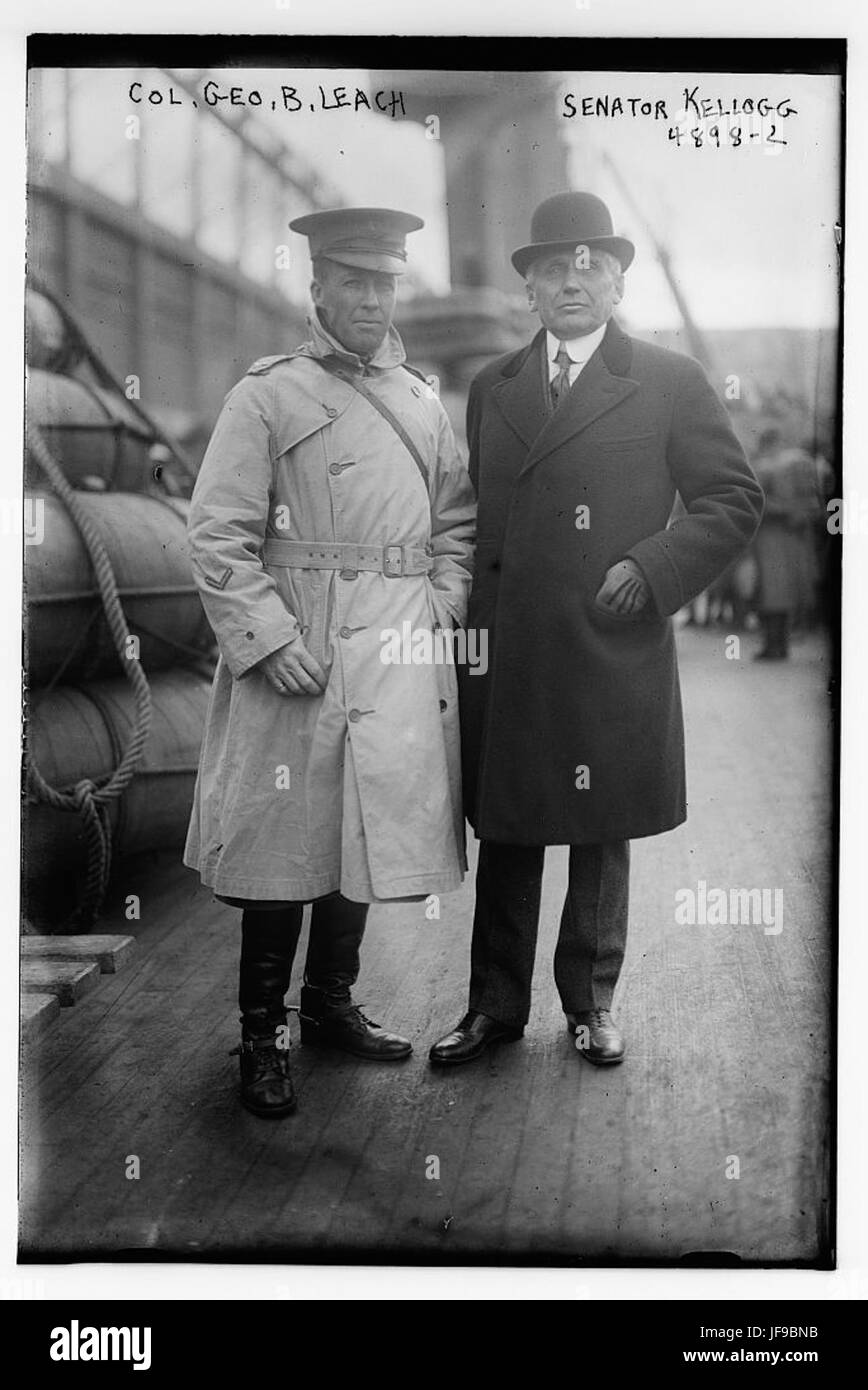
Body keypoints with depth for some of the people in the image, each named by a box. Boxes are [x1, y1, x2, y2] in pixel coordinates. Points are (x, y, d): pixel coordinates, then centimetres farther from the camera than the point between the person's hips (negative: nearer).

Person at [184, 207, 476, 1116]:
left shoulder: (423, 401, 13)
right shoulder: (267, 394, -3)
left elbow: (456, 520, 21)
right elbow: (217, 536, -8)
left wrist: (443, 607, 6)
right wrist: (268, 640, -15)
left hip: (400, 657, 5)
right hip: (298, 655, -5)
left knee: (373, 827, 11)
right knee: (284, 843, 1)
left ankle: (331, 1004, 29)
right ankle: (261, 1035, 14)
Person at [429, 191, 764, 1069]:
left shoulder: (671, 383, 3)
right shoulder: (490, 389, 13)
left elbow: (735, 500, 3)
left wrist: (653, 569, -10)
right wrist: (469, 623, 7)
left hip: (615, 651, -2)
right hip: (503, 653, 3)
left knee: (601, 834, 9)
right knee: (504, 833, 9)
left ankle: (590, 999, 26)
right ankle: (496, 1004, 22)